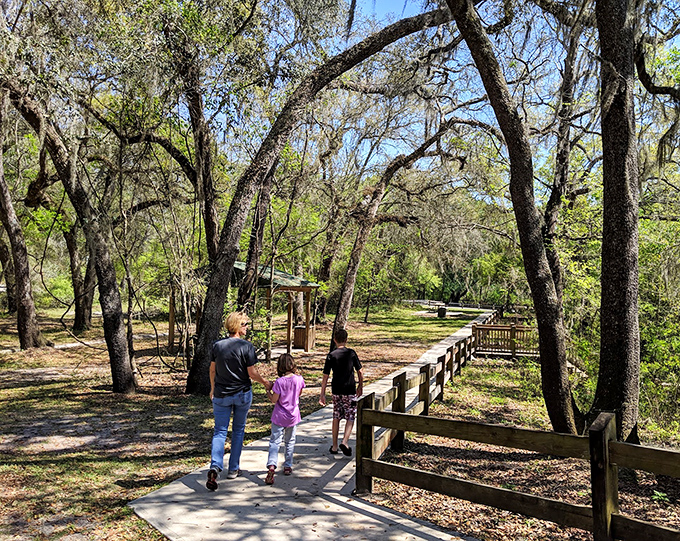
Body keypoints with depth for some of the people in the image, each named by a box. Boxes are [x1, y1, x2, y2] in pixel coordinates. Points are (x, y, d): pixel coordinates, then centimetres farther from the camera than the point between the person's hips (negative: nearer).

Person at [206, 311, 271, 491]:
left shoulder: (217, 345, -3)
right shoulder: (246, 346, -14)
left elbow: (212, 370, 7)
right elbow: (252, 373, -12)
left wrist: (213, 389, 22)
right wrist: (266, 383, 5)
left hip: (221, 395, 2)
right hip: (243, 394, -2)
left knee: (220, 431, 7)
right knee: (238, 430, 15)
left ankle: (215, 467, -13)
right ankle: (233, 469, 22)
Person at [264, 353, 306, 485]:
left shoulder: (279, 382, -18)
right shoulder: (299, 379, -7)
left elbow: (274, 400, -13)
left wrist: (268, 392, 3)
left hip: (279, 416, -3)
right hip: (293, 416, 3)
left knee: (275, 441, 0)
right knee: (290, 442, 18)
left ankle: (271, 466, -17)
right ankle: (288, 466, 26)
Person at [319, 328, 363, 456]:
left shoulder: (331, 355, -3)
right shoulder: (351, 353, -3)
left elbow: (325, 377, -5)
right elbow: (359, 372, 2)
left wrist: (322, 394, 1)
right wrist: (360, 386, 18)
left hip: (336, 391, 2)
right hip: (350, 390, -2)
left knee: (336, 417, 13)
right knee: (350, 418, 7)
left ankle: (334, 446, 18)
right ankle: (345, 442, -13)